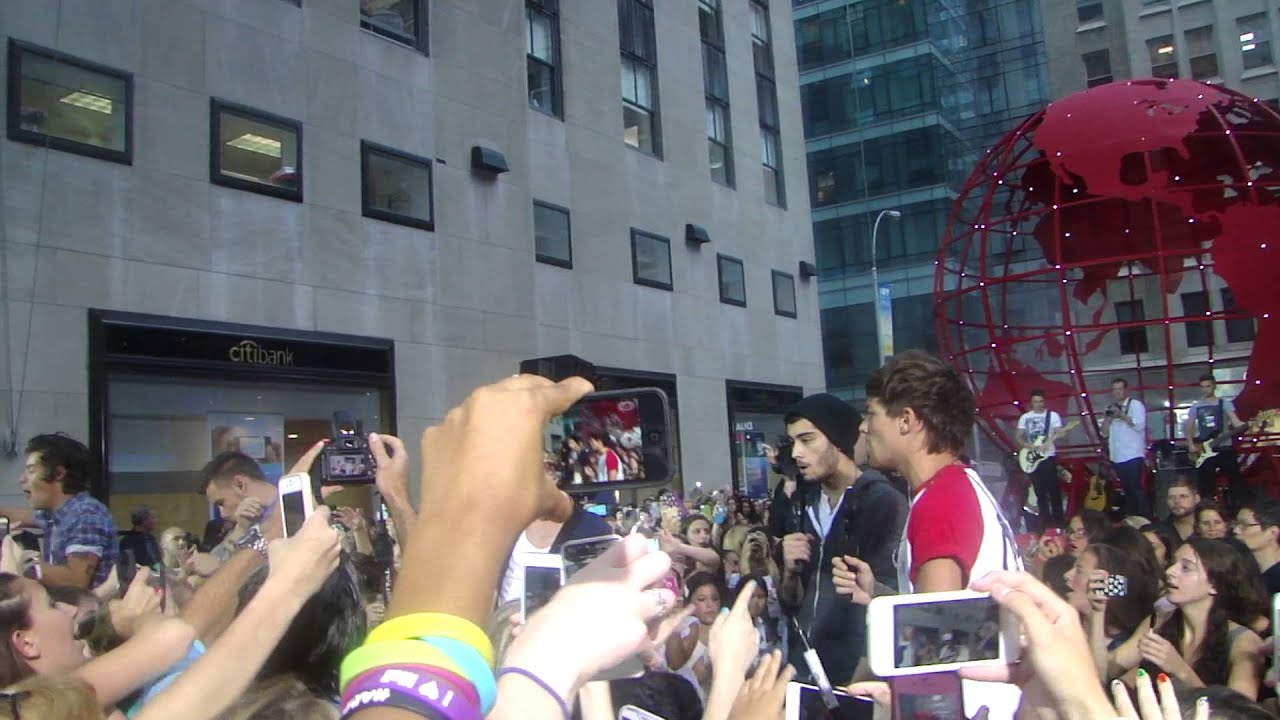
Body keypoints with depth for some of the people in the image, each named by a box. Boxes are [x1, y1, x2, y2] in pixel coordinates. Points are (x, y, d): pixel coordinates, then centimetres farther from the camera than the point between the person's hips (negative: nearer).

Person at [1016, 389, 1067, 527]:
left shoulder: (1053, 415, 1)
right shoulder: (1025, 417, 9)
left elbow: (1059, 433, -6)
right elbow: (1019, 437, 10)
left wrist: (1047, 443, -23)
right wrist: (1027, 445, -10)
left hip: (1049, 456, -3)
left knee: (1053, 488, -4)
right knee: (1039, 490, 6)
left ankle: (1058, 518, 3)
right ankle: (1045, 519, 12)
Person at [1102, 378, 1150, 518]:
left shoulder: (1135, 404, -2)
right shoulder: (1111, 408, 17)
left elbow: (1139, 425, -16)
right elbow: (1104, 432, 12)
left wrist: (1121, 415, -17)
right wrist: (1109, 417, -2)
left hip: (1133, 456, -6)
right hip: (1117, 457, 7)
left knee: (1136, 488, -10)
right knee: (1127, 489, 11)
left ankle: (1145, 518, -7)